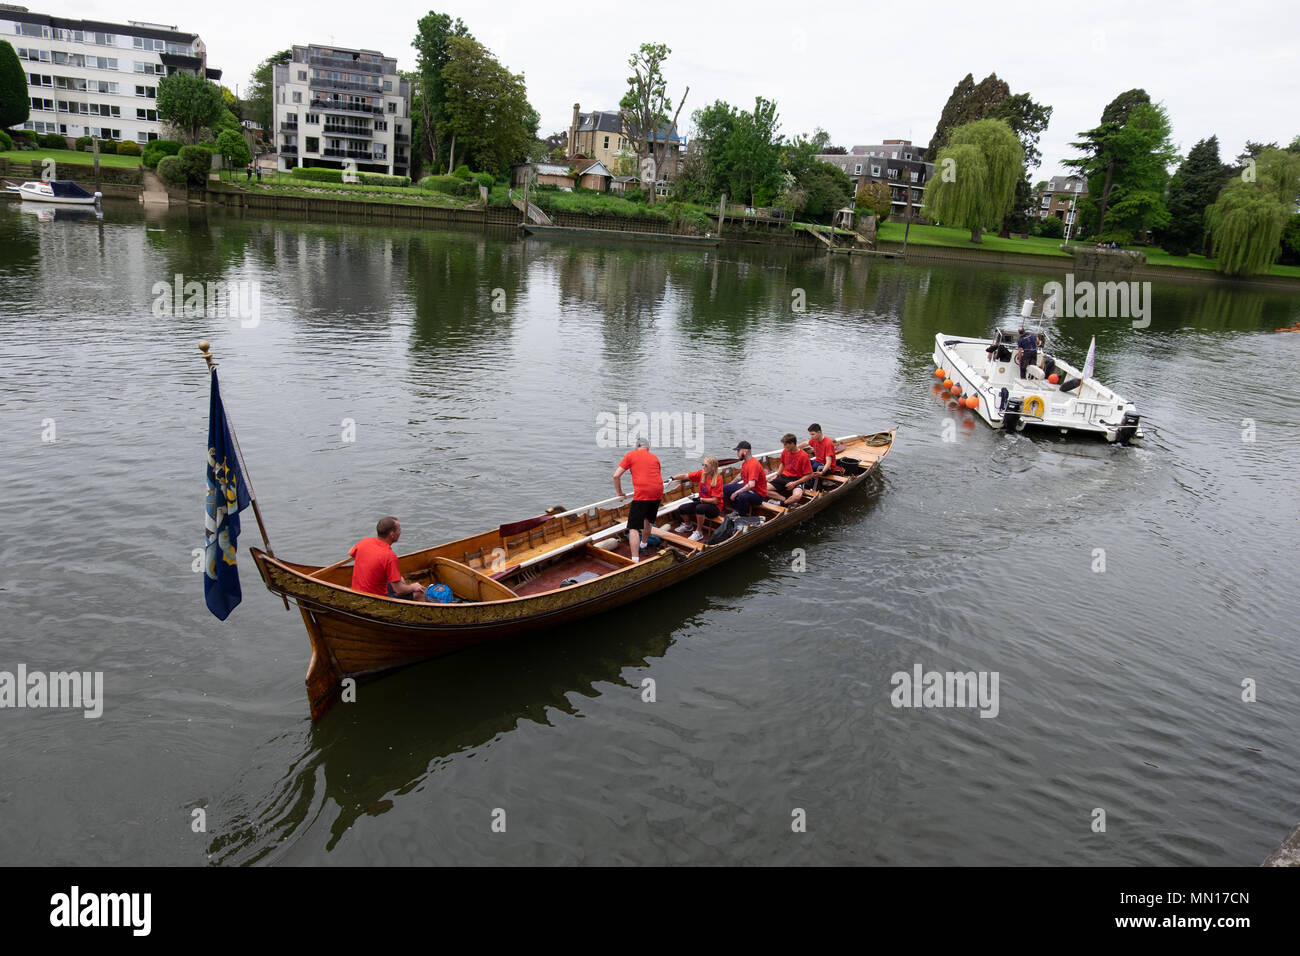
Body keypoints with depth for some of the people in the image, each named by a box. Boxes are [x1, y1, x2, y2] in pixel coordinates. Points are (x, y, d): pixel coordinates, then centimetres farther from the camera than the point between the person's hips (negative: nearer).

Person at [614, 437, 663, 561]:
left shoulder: (630, 455, 8)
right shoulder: (654, 457, 21)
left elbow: (616, 475, 4)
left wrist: (619, 492, 17)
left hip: (642, 494, -5)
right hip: (658, 492, 5)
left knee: (634, 527, -7)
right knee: (648, 519, 31)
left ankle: (635, 560, -19)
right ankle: (644, 544, 50)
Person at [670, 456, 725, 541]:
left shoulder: (717, 479, -18)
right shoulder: (701, 473, -2)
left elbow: (715, 500, -20)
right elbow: (685, 476, -7)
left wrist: (701, 499, -23)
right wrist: (673, 478, -21)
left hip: (715, 507, -6)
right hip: (702, 502, 6)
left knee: (700, 508, -38)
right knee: (681, 509, -10)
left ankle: (699, 532, -17)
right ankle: (687, 525, 23)